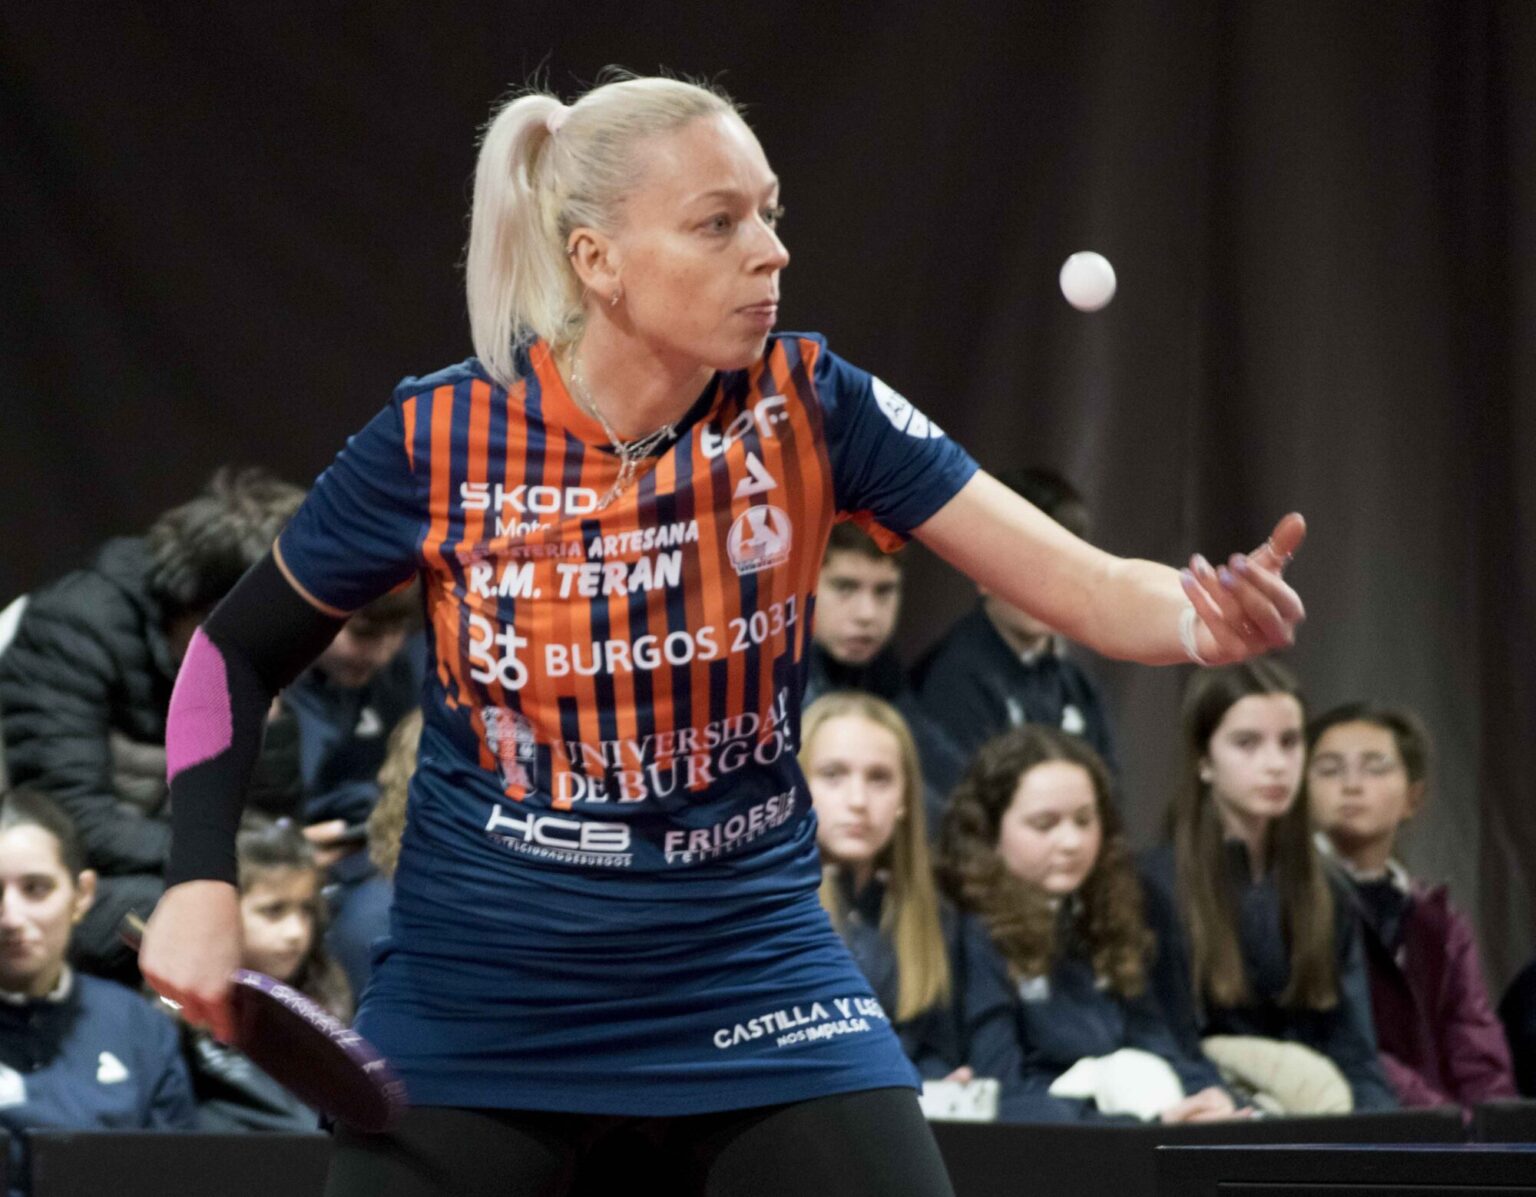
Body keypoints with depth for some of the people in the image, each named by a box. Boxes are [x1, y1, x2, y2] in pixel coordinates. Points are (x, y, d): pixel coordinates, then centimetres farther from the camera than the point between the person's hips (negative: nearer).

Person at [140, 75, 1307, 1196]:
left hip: (754, 962, 1)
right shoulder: (441, 440, -11)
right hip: (480, 991, -1)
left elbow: (1080, 585, -16)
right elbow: (238, 653, 3)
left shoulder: (808, 407, -9)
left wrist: (1207, 620, -37)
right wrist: (202, 881, -10)